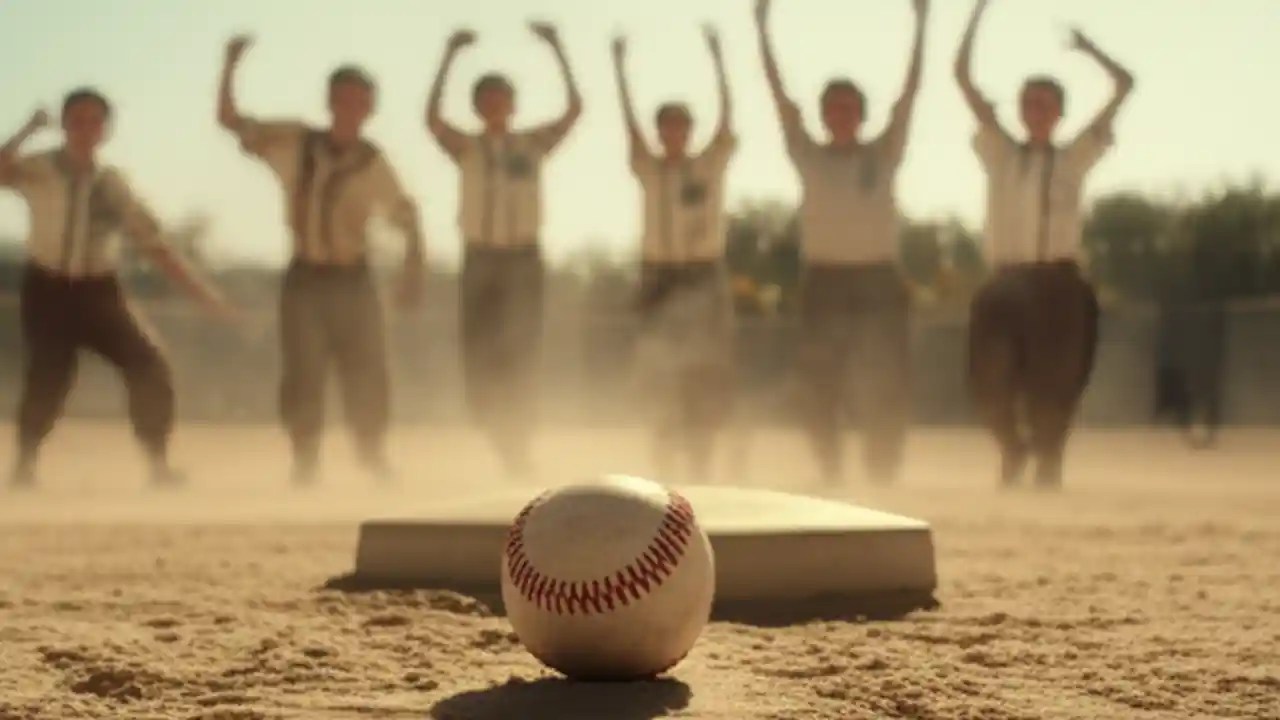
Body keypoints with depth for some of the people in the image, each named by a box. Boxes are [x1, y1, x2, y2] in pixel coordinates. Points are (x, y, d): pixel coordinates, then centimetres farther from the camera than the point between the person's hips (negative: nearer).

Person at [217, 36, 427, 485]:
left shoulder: (373, 165, -4)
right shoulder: (293, 142, 0)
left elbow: (408, 220, 3)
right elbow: (229, 119, 1)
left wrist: (413, 273, -8)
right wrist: (231, 65, -10)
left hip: (352, 278, 0)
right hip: (306, 276, 0)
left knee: (367, 372, 3)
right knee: (303, 373, -2)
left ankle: (373, 457, 19)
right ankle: (305, 463, 9)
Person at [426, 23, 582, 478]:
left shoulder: (534, 144, 2)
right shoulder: (466, 148, -1)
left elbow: (575, 109, -9)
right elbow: (432, 117, -19)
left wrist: (556, 49, -14)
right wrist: (449, 57, -23)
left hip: (524, 258, 0)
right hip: (481, 258, 0)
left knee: (522, 355, -1)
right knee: (480, 359, 0)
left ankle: (519, 451, 8)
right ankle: (503, 447, 18)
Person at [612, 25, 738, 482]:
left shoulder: (711, 165, 2)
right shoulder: (648, 169, 1)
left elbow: (727, 119, -8)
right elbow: (629, 123, -7)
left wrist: (717, 58, -15)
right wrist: (619, 67, -16)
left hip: (705, 274, 0)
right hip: (659, 274, 0)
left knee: (707, 375, -1)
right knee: (661, 376, 1)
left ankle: (700, 466, 7)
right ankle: (664, 468, 7)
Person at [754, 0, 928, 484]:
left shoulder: (884, 155, 6)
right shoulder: (809, 157, 5)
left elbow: (909, 94, 1)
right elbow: (780, 97, 0)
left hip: (878, 279, 0)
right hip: (824, 280, 0)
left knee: (885, 387, -2)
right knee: (819, 387, 3)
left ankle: (883, 476, 6)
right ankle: (831, 475, 14)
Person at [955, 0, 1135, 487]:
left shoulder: (1076, 157, 8)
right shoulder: (999, 153, 8)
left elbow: (1124, 86, 6)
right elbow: (962, 78, 4)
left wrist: (1086, 48, 12)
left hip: (1058, 281, 0)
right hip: (1006, 281, 0)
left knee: (1053, 383, 1)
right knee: (989, 377, -6)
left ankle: (1048, 467, 16)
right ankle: (1012, 446, 21)